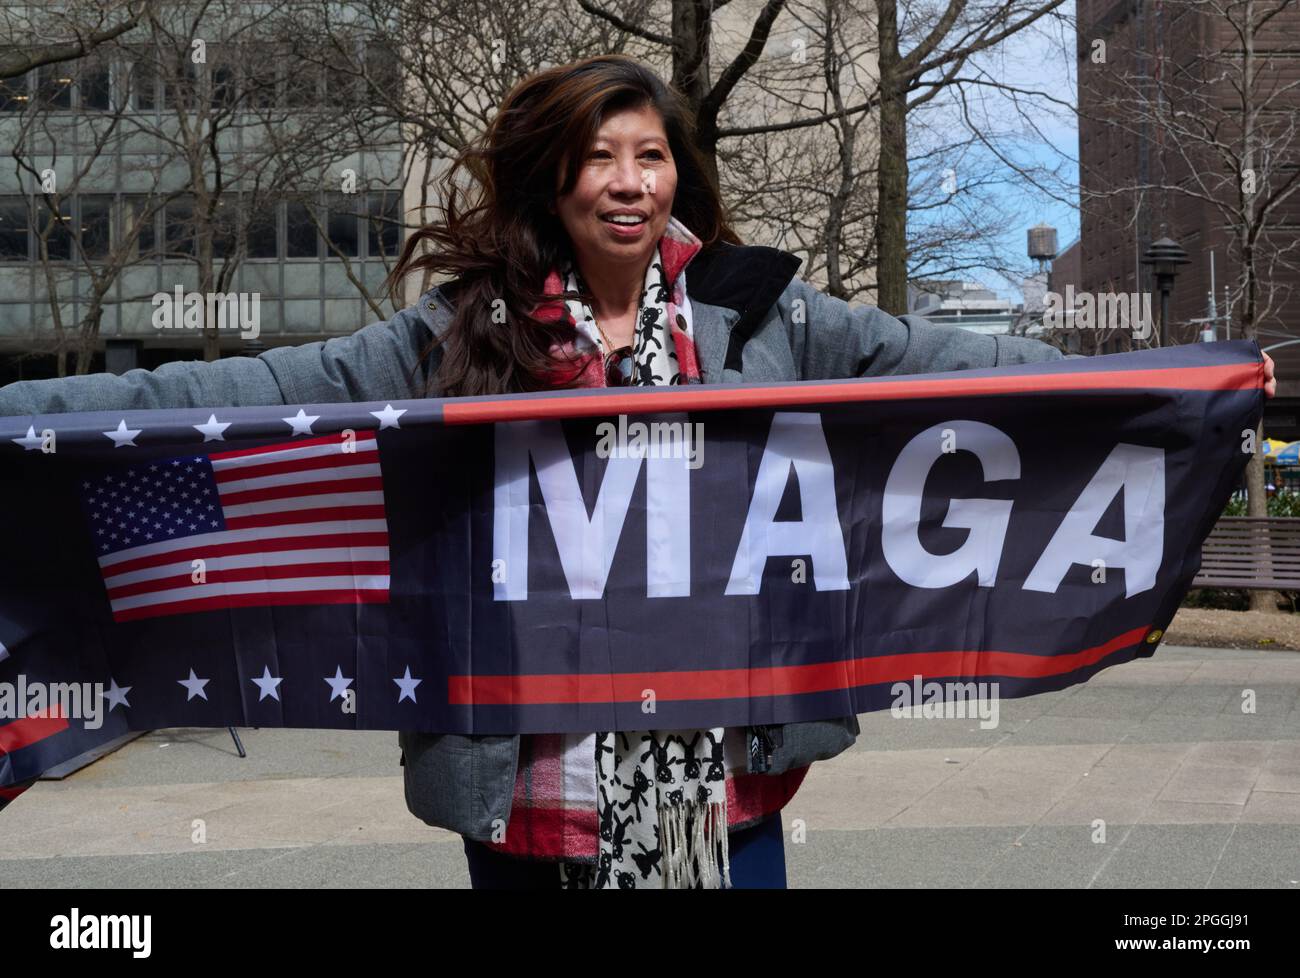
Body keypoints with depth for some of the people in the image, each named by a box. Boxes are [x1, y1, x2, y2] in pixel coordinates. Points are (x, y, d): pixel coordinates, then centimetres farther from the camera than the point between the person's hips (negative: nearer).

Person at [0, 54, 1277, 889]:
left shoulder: (761, 316, 2)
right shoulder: (463, 335, -1)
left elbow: (931, 359, -2)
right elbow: (263, 390, -4)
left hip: (720, 791, 0)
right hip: (535, 797, 0)